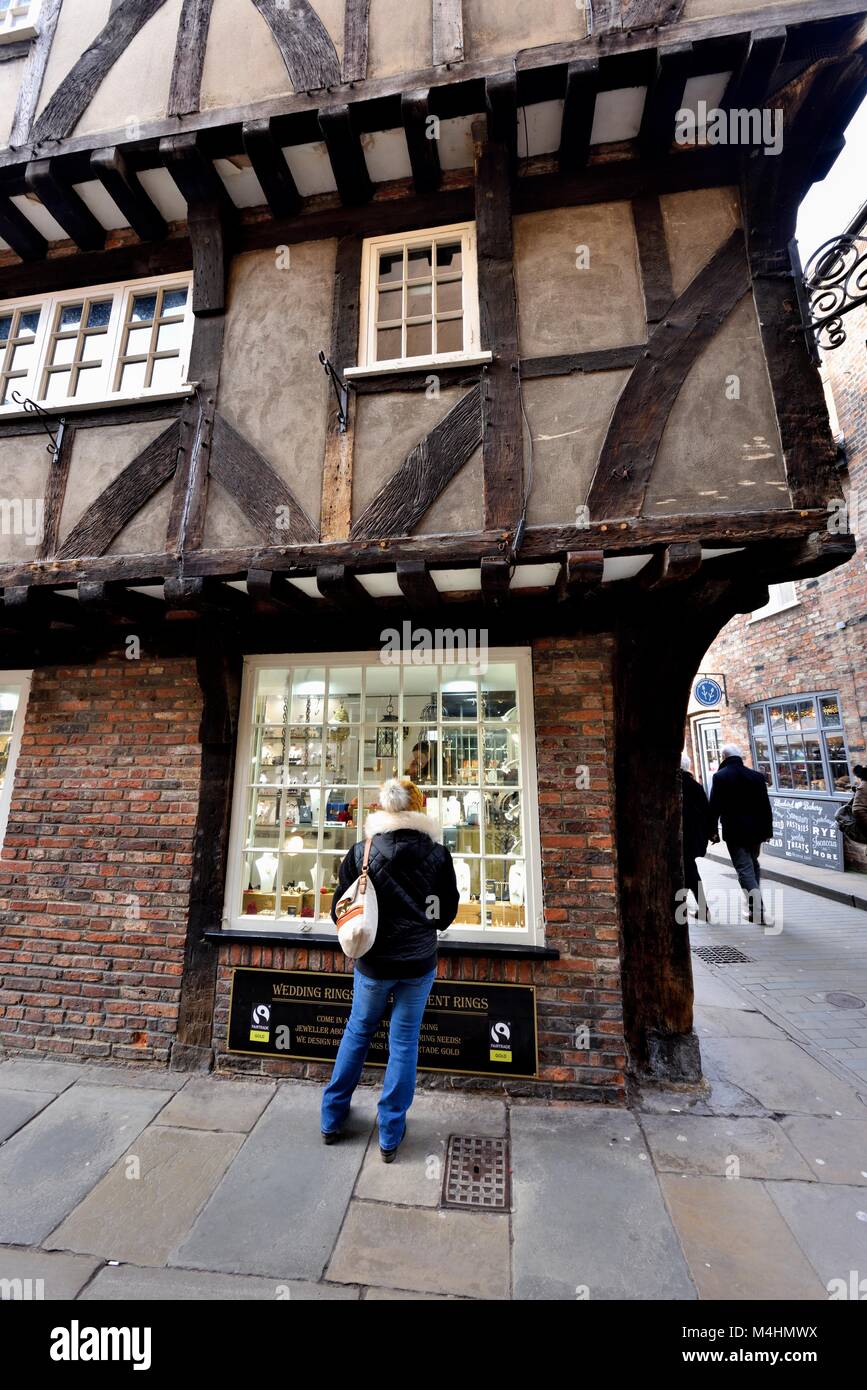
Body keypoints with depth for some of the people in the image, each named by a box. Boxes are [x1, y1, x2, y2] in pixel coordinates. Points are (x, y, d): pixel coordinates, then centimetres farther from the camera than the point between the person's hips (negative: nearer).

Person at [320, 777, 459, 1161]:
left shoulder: (361, 852, -13)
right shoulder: (438, 855, -12)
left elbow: (340, 912, -5)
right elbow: (447, 914, -2)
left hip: (373, 962, 1)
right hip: (419, 963, 0)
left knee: (357, 1032, 24)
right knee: (404, 1041, 17)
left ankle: (331, 1118, 40)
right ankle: (390, 1134, 32)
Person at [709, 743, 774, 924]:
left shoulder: (720, 776, -9)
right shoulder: (757, 776, 5)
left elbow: (714, 806, -10)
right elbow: (766, 806, 7)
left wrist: (712, 830, -1)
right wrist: (768, 830, 13)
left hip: (734, 831, -5)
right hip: (755, 829, 5)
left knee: (744, 868, 0)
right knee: (753, 864, 21)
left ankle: (757, 909, -6)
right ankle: (756, 903, 29)